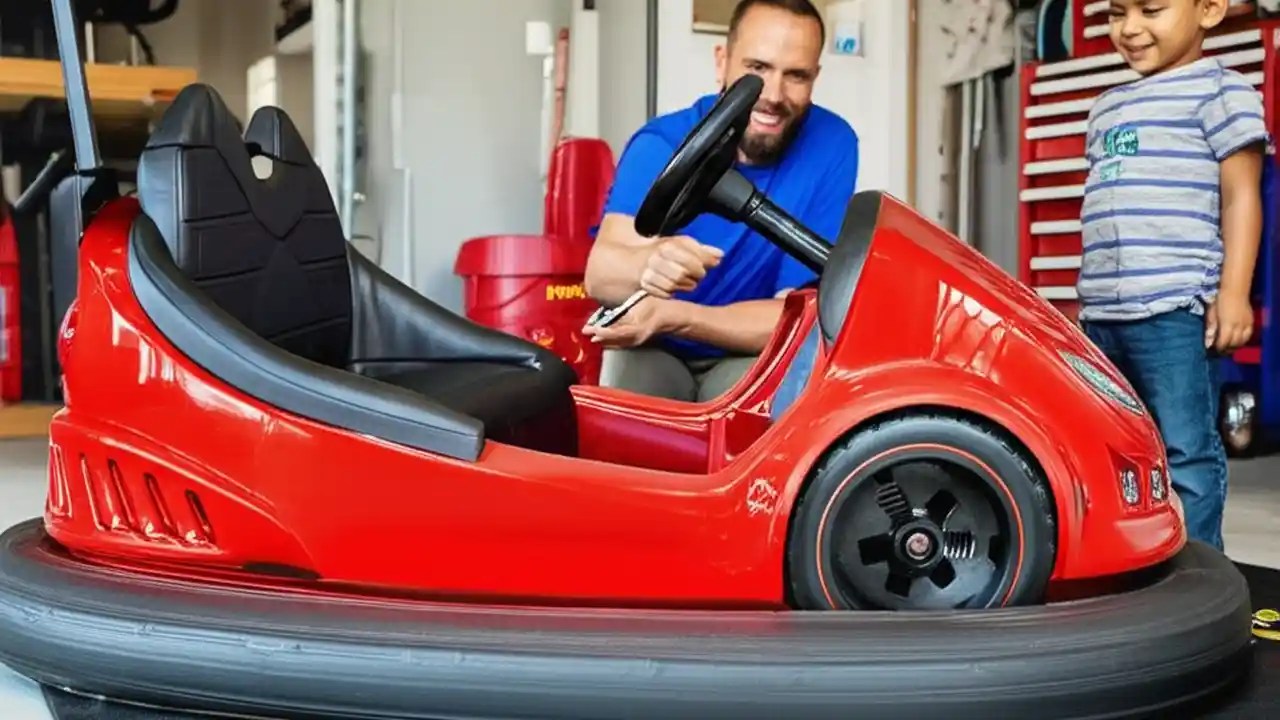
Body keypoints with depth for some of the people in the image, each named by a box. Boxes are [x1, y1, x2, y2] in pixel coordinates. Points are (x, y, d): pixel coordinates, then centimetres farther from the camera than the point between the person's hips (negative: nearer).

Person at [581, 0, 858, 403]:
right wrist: (648, 266, -51)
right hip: (652, 350, 0)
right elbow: (599, 275, -27)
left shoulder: (831, 146, -14)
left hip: (751, 357, 0)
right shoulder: (661, 144, -14)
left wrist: (669, 316, -31)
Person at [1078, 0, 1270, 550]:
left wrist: (1233, 292, -14)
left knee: (1185, 450, -5)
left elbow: (1240, 197, -5)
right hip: (1103, 315, 8)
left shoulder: (1218, 91, 1)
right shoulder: (1107, 108, 22)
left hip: (1177, 310, -7)